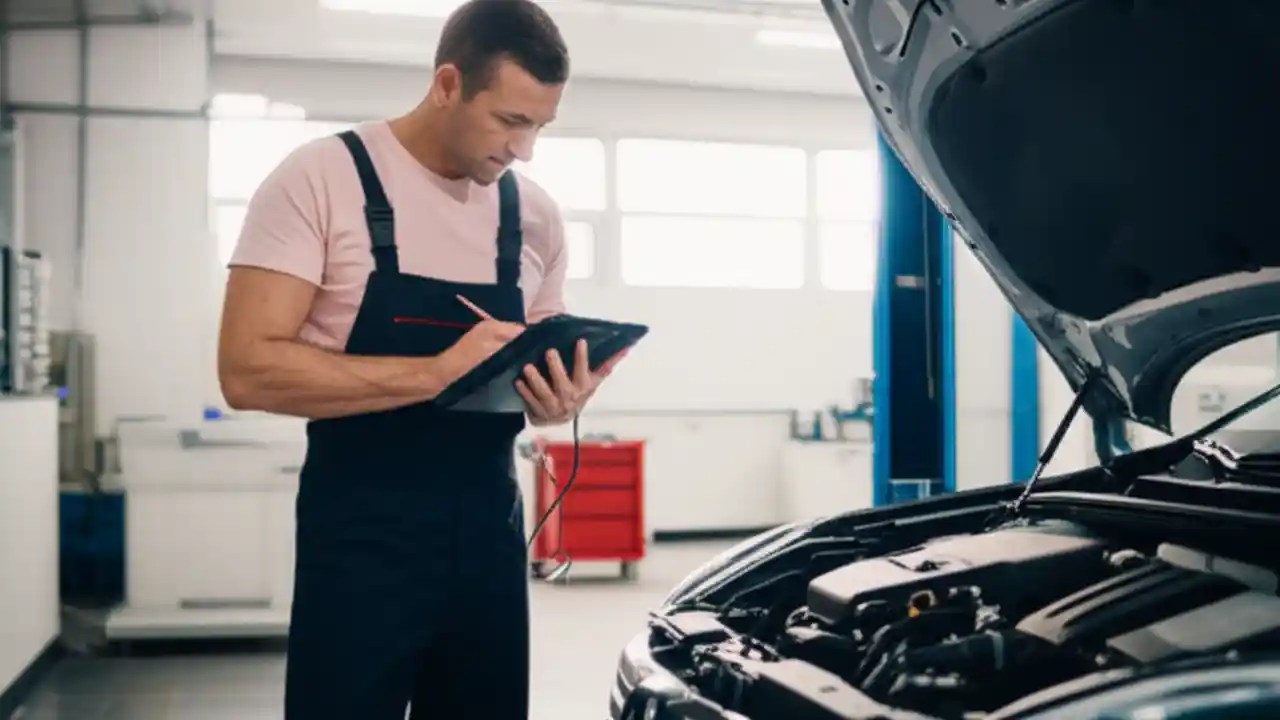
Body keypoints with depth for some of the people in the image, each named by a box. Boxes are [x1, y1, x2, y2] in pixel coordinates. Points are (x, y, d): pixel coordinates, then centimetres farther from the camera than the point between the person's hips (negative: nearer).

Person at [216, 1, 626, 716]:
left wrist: (558, 400, -7)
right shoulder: (322, 179, -10)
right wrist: (434, 372, -25)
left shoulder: (535, 214, 6)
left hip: (489, 529, 5)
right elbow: (248, 369, -17)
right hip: (362, 537, -5)